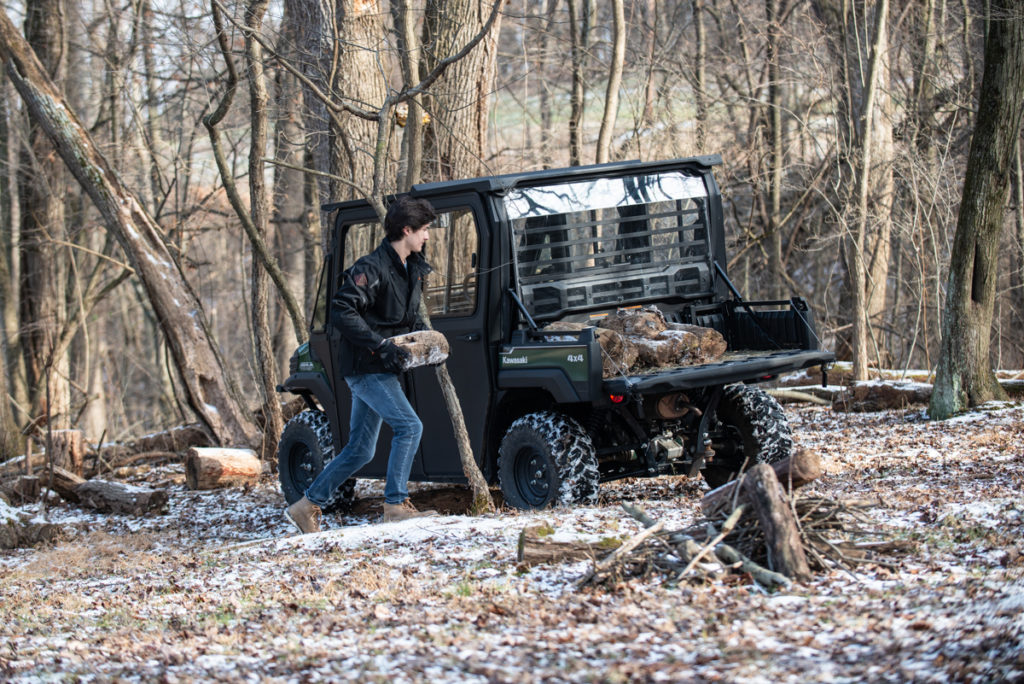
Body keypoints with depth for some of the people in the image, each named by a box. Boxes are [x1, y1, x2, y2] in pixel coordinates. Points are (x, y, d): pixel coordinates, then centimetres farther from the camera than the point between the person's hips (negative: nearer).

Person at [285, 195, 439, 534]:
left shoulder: (412, 268, 12)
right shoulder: (372, 268, -17)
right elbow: (341, 312, -23)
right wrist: (381, 344, -26)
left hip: (383, 368, 9)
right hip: (365, 366, -9)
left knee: (360, 450, 11)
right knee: (409, 426, -18)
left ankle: (306, 506, 17)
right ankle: (396, 504, -15)